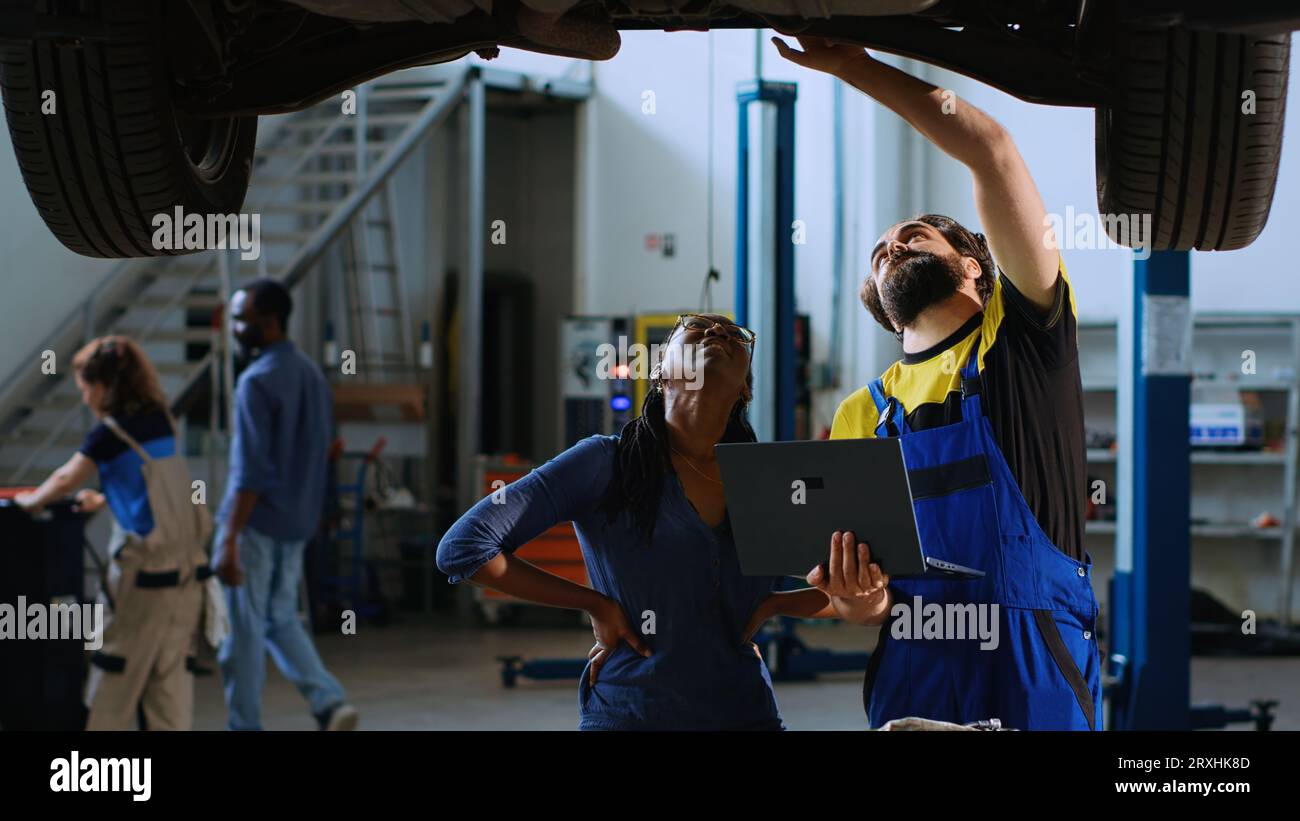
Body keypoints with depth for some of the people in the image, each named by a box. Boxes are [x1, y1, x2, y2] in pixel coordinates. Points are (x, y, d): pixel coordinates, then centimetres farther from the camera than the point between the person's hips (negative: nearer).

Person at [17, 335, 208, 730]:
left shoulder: (112, 431, -10)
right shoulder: (160, 422, 10)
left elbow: (66, 479, -13)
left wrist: (30, 501, 4)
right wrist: (102, 500, 28)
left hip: (144, 569, -6)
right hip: (185, 565, 6)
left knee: (116, 670, 4)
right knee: (173, 672, 8)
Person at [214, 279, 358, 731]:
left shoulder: (257, 381, -16)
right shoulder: (313, 376, 10)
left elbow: (251, 472, -20)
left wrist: (229, 540, -19)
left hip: (257, 523, -8)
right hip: (298, 523, 8)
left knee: (244, 631, 2)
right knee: (282, 621, 18)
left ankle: (245, 727, 8)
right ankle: (331, 703, 1)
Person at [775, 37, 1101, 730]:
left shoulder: (1021, 333, 6)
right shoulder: (861, 415, 17)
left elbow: (991, 151, -5)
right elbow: (852, 580, 15)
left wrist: (855, 68, -2)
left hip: (1035, 667, -4)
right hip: (911, 668, 4)